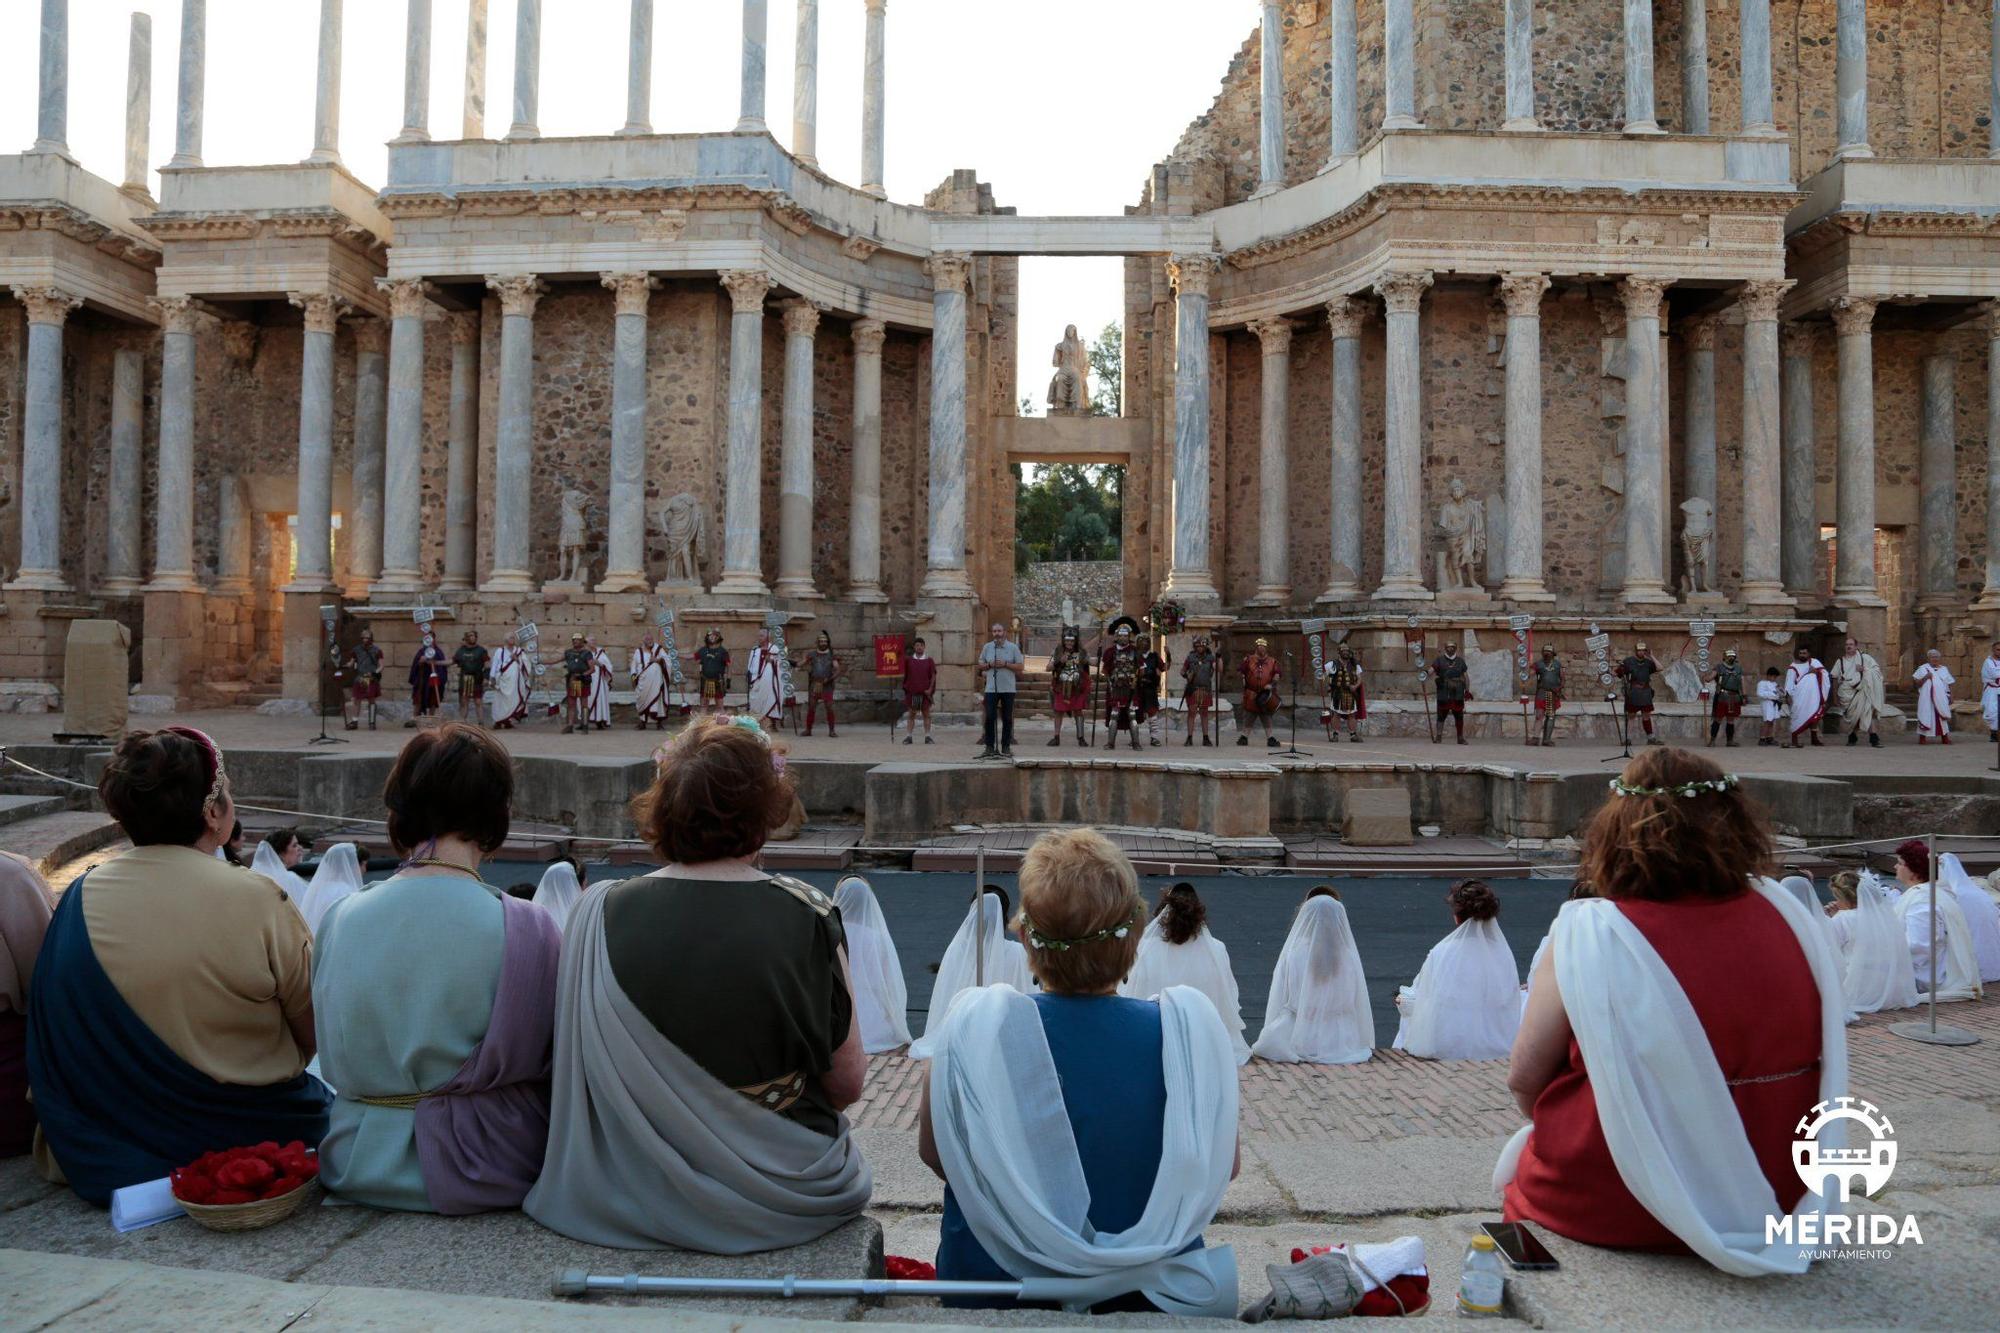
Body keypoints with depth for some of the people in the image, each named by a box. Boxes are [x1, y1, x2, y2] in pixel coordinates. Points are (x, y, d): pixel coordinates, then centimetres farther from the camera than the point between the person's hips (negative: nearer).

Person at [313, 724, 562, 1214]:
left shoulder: (338, 920, -7)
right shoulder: (527, 930, -20)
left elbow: (334, 1055, 7)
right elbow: (563, 1060, -8)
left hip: (358, 1171, 6)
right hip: (481, 1176, -5)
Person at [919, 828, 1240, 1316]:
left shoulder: (978, 1025, -20)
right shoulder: (1189, 1026, -19)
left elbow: (932, 1153, -5)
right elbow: (1224, 1166, -5)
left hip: (996, 1280, 0)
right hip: (1152, 1290, 1)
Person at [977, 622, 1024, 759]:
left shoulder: (1013, 647, 1)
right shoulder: (987, 647, 7)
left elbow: (1020, 667, 0)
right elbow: (980, 665, 13)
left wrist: (1005, 664, -13)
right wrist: (989, 665, -8)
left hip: (1008, 688, -1)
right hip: (991, 688, 1)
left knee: (1007, 718, 4)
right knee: (990, 717, -4)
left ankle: (1006, 747, 12)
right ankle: (989, 747, 2)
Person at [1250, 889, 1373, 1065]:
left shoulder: (1292, 956, -12)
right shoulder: (1350, 958, -8)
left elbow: (1277, 1006, -5)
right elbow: (1361, 1008, 1)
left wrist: (1266, 1043, 7)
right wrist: (1365, 1046, 15)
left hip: (1300, 1048, -2)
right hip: (1342, 1048, 2)